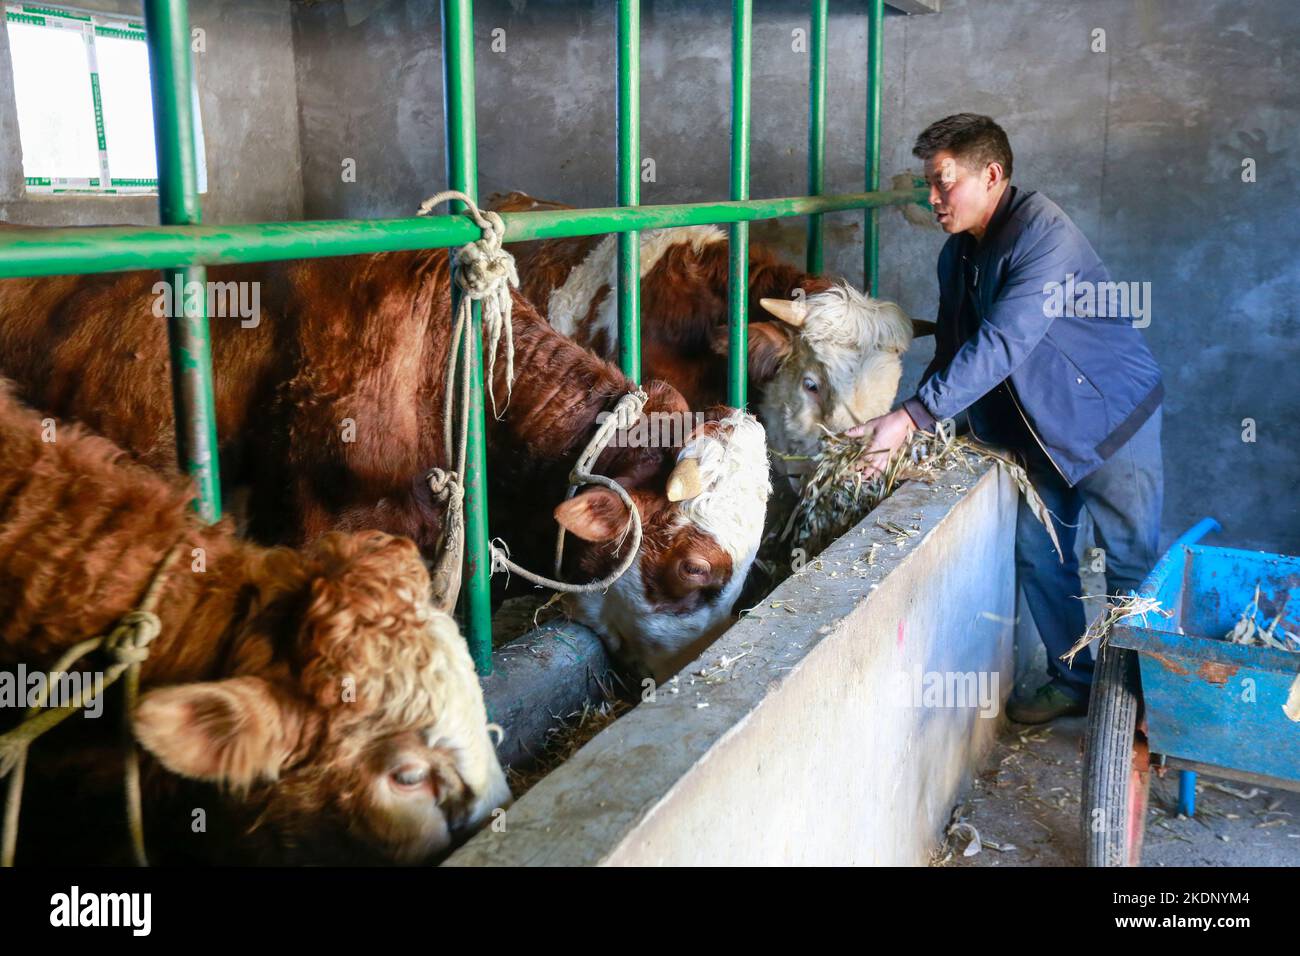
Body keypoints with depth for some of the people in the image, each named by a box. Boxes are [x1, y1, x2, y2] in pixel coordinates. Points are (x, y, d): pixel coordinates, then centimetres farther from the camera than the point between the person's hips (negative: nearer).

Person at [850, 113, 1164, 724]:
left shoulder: (1044, 234, -26)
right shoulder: (958, 254, 1)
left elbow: (1000, 346, -36)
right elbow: (952, 350, 5)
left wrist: (911, 418, -41)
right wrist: (904, 431, -7)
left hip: (1112, 417, -7)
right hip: (1042, 425, 8)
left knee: (1131, 564, 4)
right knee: (1038, 555, 10)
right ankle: (1072, 680, 26)